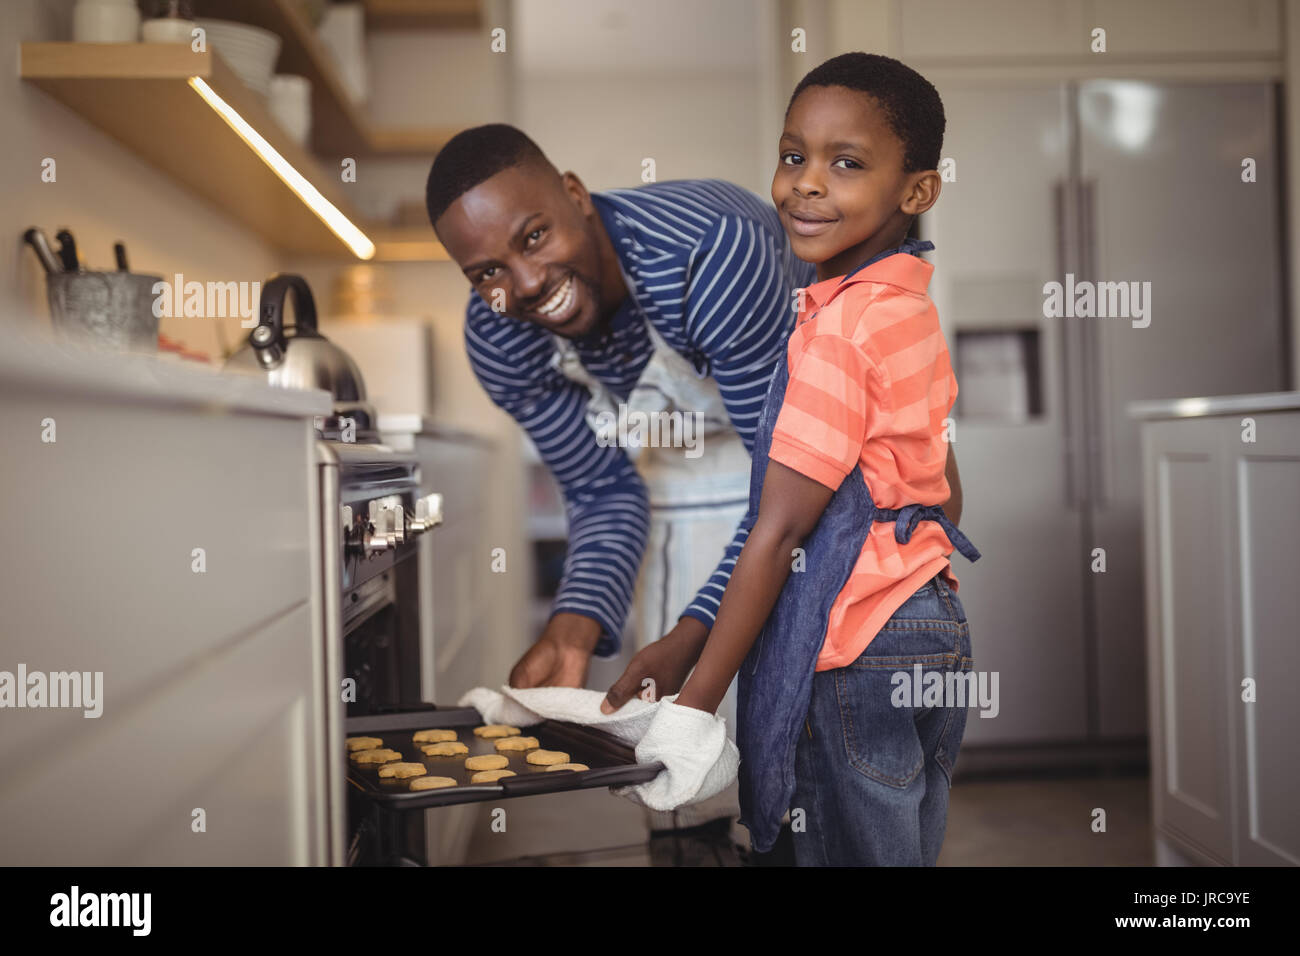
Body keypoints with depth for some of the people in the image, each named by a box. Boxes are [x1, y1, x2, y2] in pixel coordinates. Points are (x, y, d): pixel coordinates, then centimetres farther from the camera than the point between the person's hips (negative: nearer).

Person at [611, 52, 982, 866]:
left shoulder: (842, 325, -19)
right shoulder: (913, 308, 9)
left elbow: (777, 532, -20)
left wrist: (693, 703, -15)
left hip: (858, 653, -9)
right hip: (933, 624, 9)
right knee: (906, 847, 18)